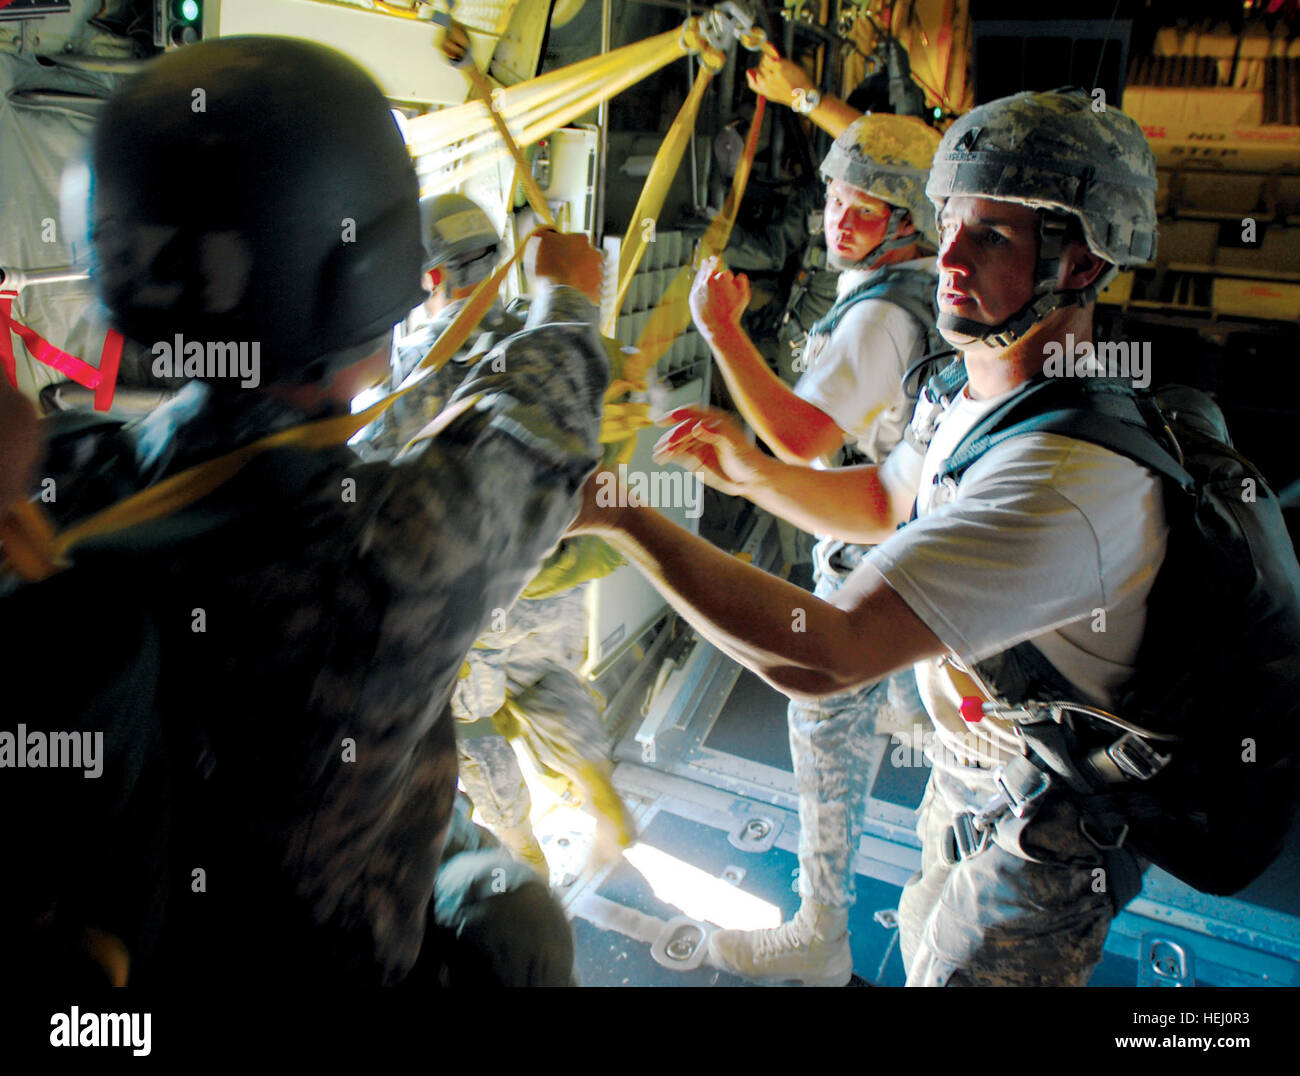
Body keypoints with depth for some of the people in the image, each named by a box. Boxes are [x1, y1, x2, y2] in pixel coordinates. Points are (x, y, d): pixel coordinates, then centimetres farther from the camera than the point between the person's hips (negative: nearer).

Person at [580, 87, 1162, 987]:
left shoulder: (1068, 473, -39)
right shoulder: (969, 392, -6)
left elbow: (821, 656, -45)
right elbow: (884, 500, 12)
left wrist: (622, 514, -41)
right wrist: (752, 472, -6)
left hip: (1043, 835, -8)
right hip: (971, 772, 9)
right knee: (926, 942, 29)